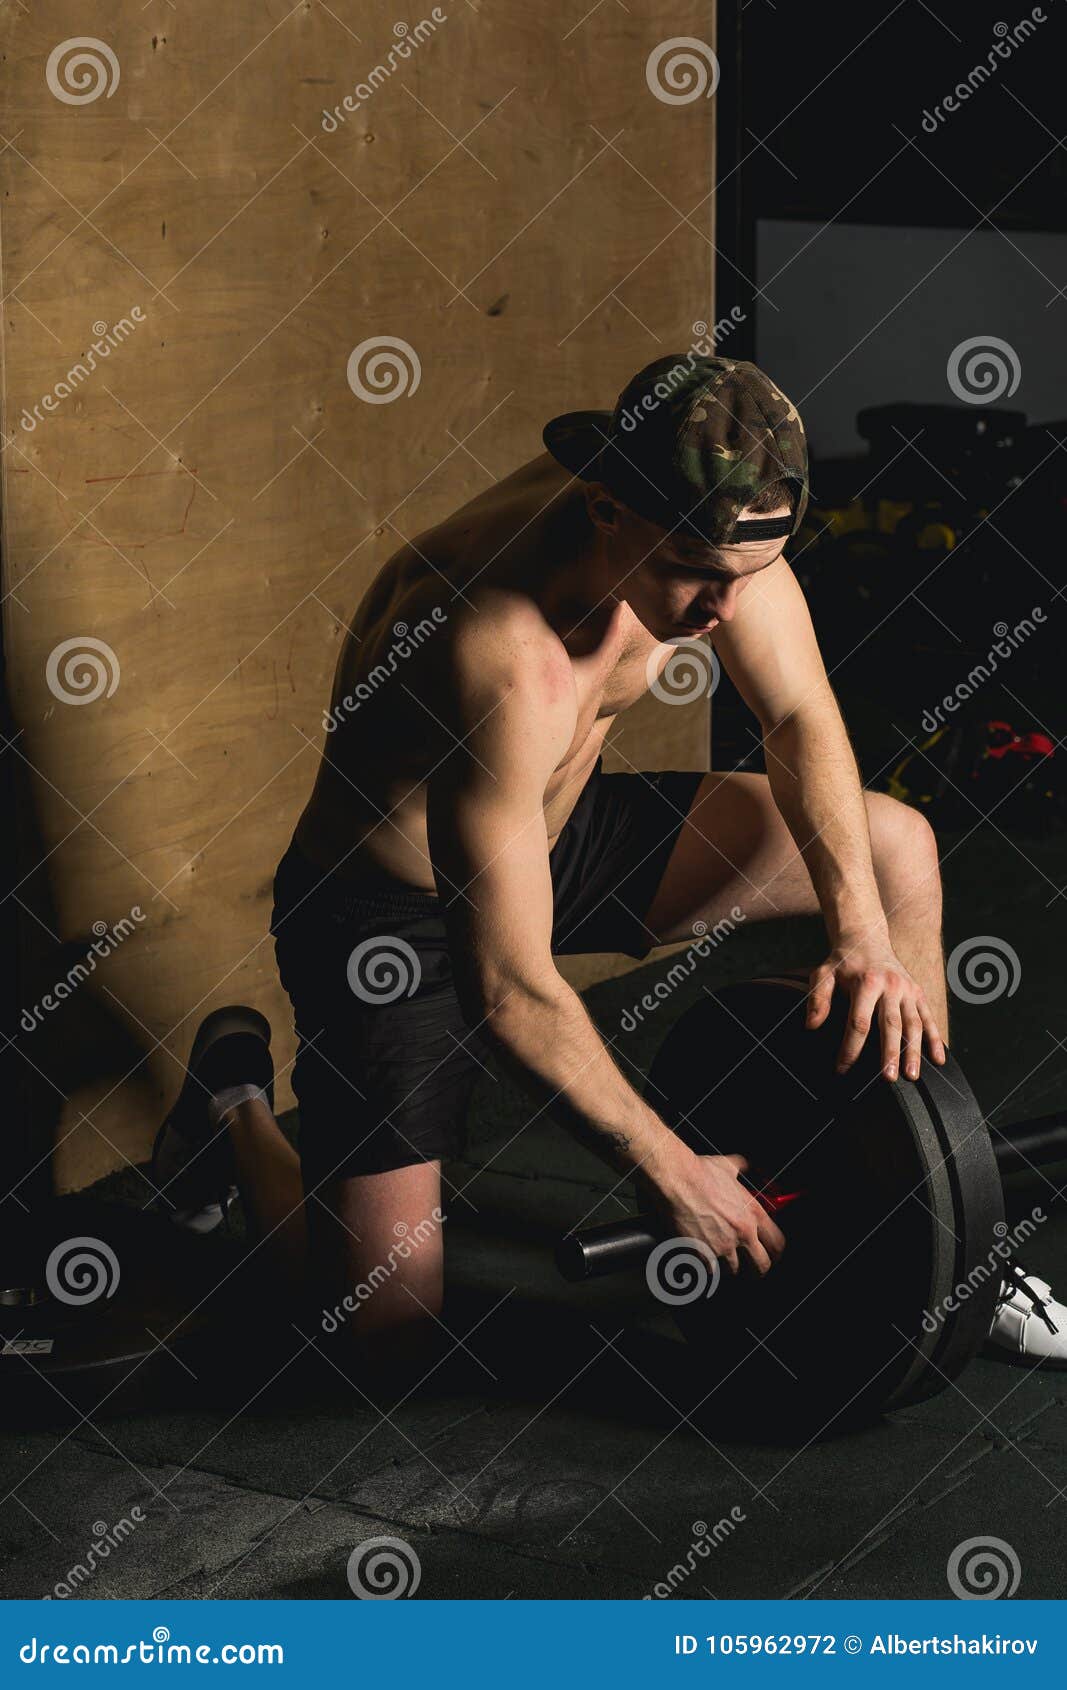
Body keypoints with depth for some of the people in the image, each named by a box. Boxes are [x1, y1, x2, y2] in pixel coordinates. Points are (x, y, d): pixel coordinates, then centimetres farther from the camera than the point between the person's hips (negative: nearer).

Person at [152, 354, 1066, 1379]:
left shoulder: (712, 520, -19)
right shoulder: (506, 667, -40)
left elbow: (801, 719, -3)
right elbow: (509, 994, -34)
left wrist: (863, 931, -16)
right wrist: (674, 1177, -24)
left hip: (563, 830, 7)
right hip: (390, 909, -7)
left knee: (896, 847, 0)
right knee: (389, 1325, -15)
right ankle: (236, 1097, 15)